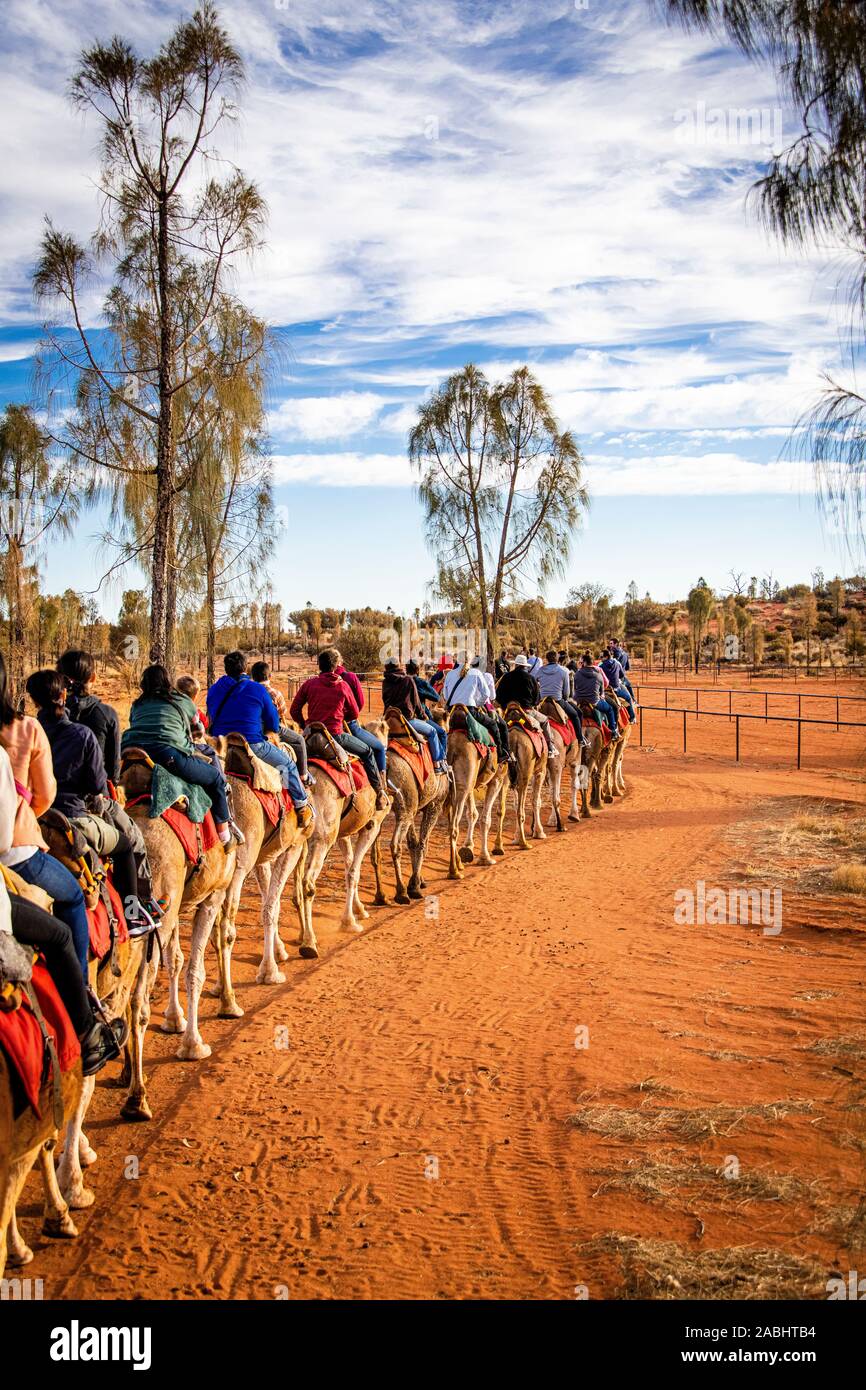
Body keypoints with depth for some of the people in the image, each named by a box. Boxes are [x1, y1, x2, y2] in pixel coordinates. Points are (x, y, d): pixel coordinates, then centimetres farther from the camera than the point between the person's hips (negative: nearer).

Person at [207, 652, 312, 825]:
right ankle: (301, 805, 15)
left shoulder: (214, 690, 8)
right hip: (252, 745, -5)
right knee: (288, 763, 15)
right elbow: (273, 723, 4)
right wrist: (265, 736, 24)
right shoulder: (257, 689, -4)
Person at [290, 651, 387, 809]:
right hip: (334, 735, -2)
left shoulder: (309, 684, 2)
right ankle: (380, 793, 14)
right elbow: (354, 714, 9)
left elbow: (294, 710, 2)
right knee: (367, 752, 15)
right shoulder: (343, 686, -1)